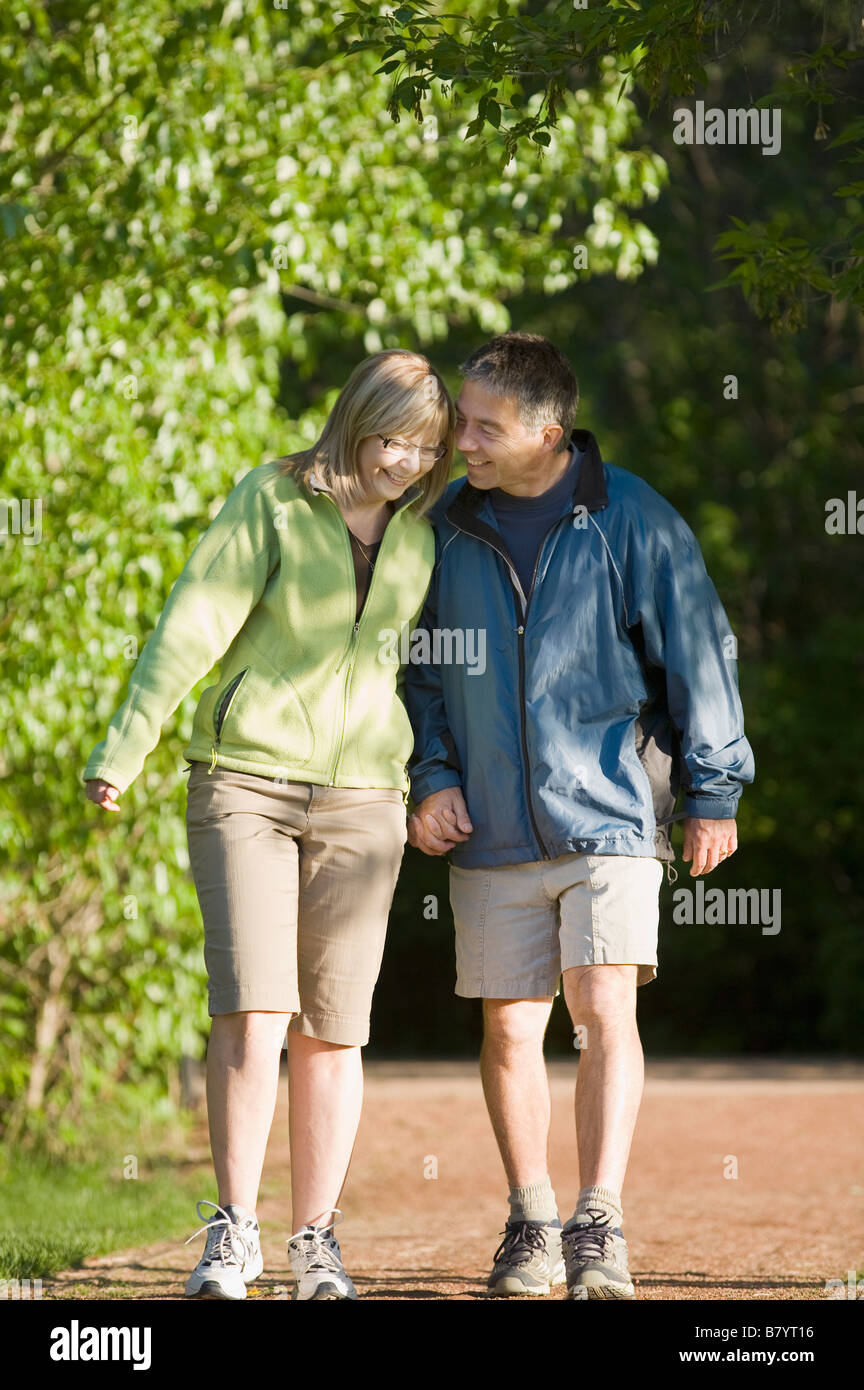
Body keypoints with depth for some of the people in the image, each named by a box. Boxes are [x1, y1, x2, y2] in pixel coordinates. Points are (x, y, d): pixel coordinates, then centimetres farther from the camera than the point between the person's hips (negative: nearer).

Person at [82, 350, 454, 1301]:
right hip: (246, 781, -3)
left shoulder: (424, 527, 7)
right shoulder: (272, 500, -5)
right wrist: (123, 749, -14)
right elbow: (193, 625, -9)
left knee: (331, 1031, 2)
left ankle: (315, 1244, 10)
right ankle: (232, 1233, -5)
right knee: (252, 1008, -14)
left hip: (361, 799, 3)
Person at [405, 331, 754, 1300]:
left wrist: (713, 793, 2)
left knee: (604, 1010, -14)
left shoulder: (634, 522, -5)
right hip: (491, 831, 3)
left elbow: (697, 656, 0)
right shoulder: (448, 527, 5)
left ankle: (599, 1231, -13)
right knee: (508, 1029, 5)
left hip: (610, 813, -3)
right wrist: (431, 775, 5)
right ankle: (531, 1227, 18)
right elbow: (418, 664, 16)